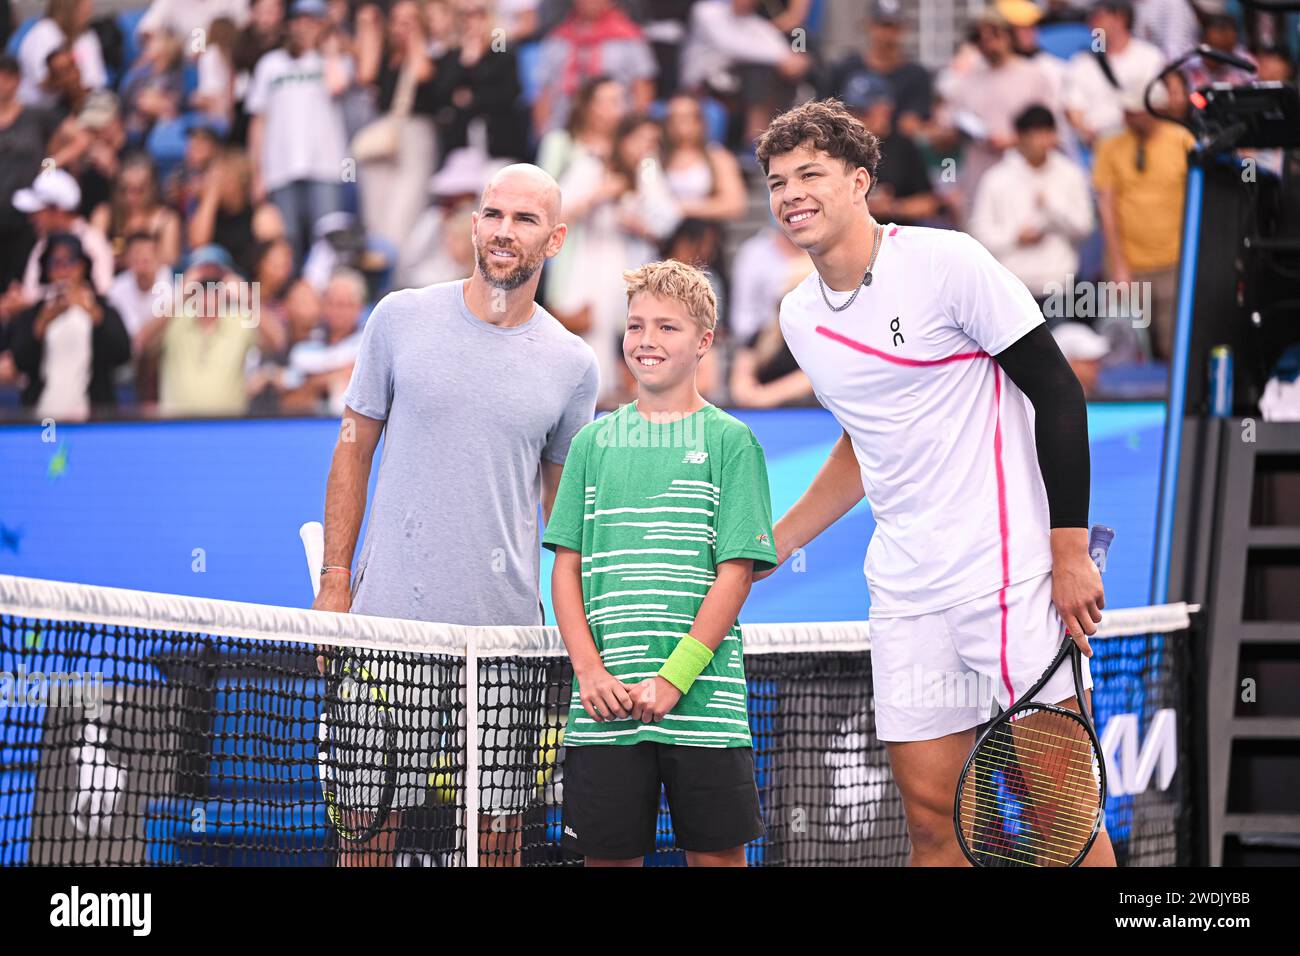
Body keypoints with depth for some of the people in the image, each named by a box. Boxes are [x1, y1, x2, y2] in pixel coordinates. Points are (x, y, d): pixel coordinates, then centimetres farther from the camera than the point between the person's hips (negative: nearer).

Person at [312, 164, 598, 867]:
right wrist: (334, 584, 3)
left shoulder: (572, 365, 6)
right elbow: (353, 448, 9)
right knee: (370, 829, -1)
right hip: (389, 622, -1)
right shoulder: (401, 319, 3)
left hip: (505, 628, 1)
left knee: (497, 834, 2)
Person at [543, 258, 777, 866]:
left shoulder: (730, 441, 2)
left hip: (703, 698, -2)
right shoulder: (593, 443, 11)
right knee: (608, 855, 3)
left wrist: (674, 678, -12)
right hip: (605, 702, 2)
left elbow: (736, 573, -4)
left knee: (718, 854, -1)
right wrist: (590, 670, -5)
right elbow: (567, 569, 10)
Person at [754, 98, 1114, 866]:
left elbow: (1059, 393, -9)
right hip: (905, 592, 6)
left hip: (1010, 571, -6)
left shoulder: (945, 262, -9)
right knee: (931, 810, 2)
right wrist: (768, 547, 22)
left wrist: (1071, 552, -13)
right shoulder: (800, 315, 11)